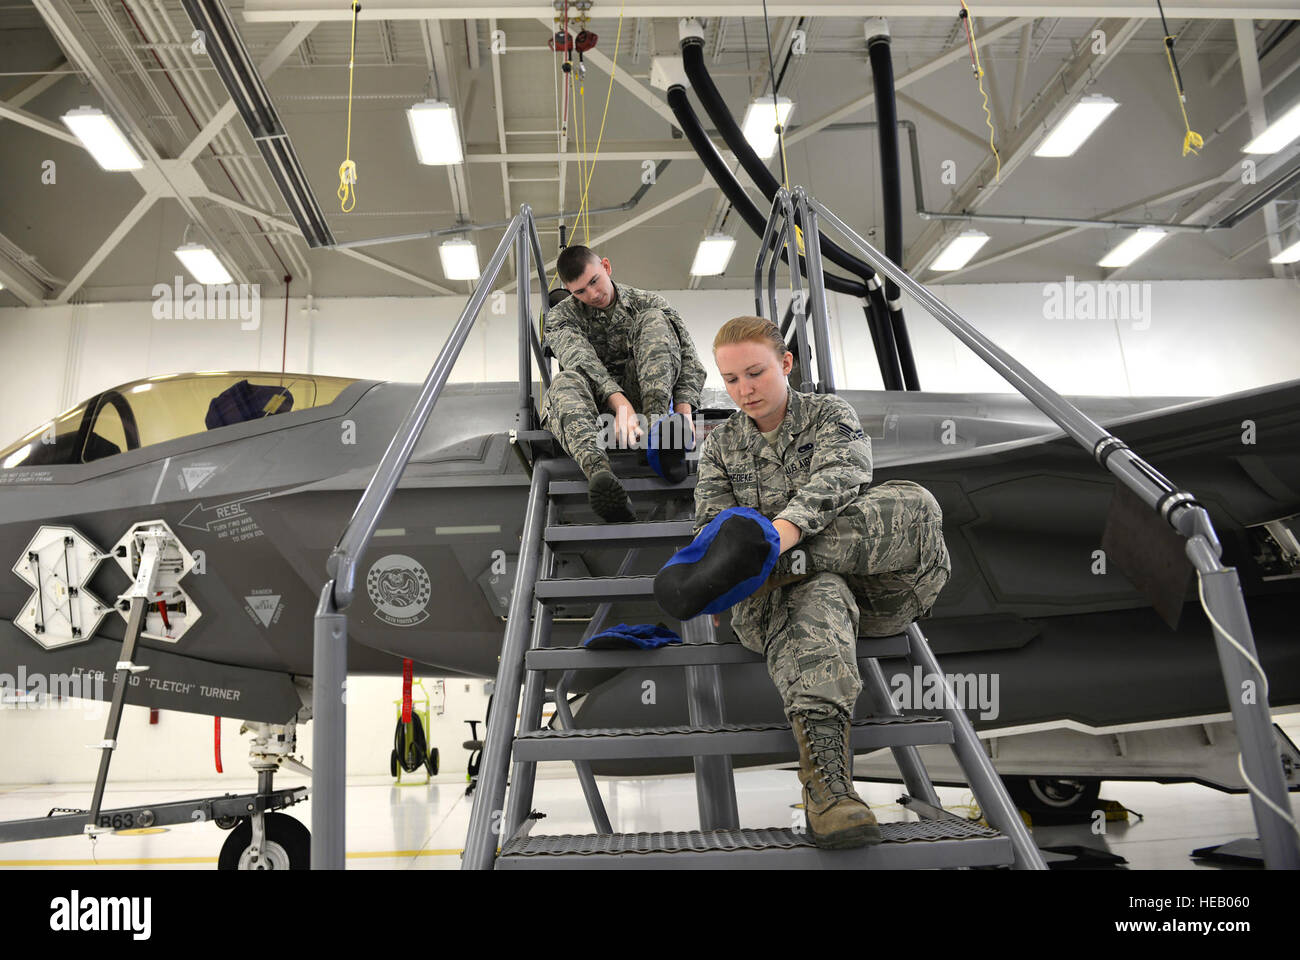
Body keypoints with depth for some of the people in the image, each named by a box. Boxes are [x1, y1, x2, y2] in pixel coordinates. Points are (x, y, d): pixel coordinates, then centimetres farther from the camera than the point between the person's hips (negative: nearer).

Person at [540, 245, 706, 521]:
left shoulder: (647, 303, 9)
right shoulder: (560, 316, 5)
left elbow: (690, 361, -3)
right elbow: (582, 361, -17)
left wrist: (684, 409, -23)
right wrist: (619, 402, -37)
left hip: (645, 398, 1)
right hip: (595, 405, 0)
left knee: (653, 320, -19)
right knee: (565, 381, -35)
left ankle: (656, 424, -42)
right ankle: (597, 469, -65)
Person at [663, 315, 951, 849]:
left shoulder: (830, 414, 11)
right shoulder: (720, 445, 20)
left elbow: (840, 476, -12)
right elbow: (712, 521, 10)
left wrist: (785, 528, -34)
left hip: (872, 586, 1)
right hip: (787, 587, 0)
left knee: (914, 504, -31)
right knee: (819, 598, -40)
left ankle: (749, 563, -38)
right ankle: (825, 776, -59)